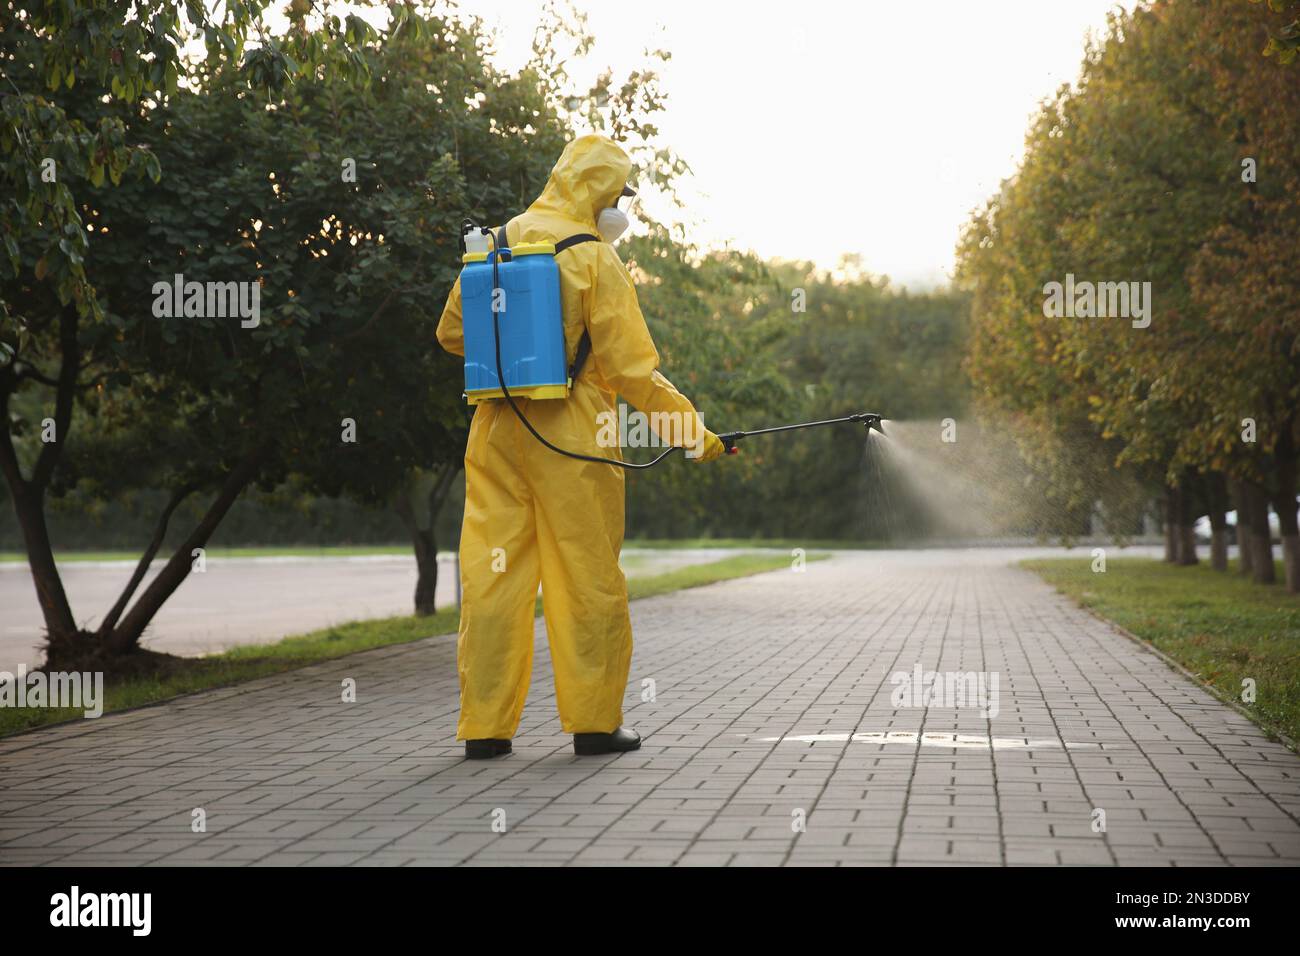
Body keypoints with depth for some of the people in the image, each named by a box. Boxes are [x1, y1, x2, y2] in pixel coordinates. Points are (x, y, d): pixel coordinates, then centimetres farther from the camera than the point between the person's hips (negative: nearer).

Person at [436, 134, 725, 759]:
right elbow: (631, 367, -12)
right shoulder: (595, 259, -9)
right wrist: (693, 430, -5)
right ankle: (594, 722, 10)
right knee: (588, 579, 5)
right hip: (569, 437, -5)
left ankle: (485, 725, 9)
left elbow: (452, 333, 17)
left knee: (491, 575, 7)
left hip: (495, 429, 5)